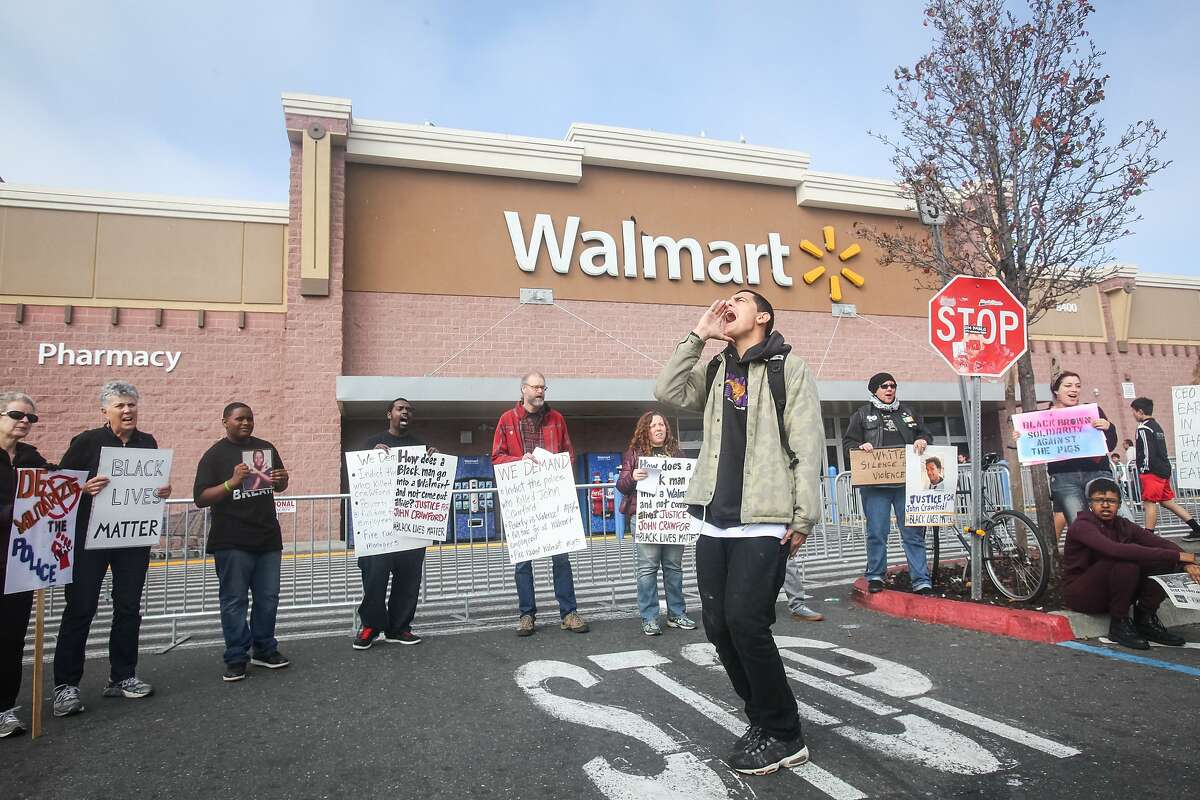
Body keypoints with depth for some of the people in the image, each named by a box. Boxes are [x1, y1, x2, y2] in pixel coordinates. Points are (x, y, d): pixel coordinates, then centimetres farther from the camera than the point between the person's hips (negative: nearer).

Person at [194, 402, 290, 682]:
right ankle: (237, 659, 12)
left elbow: (279, 487, 19)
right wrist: (232, 482, -22)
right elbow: (201, 499, -9)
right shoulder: (214, 455, -3)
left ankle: (264, 650, 23)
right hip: (232, 542, -4)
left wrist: (282, 479, -4)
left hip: (268, 538, 4)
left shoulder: (266, 448, 10)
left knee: (268, 599, 10)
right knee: (234, 601, 2)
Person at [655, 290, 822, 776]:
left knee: (745, 622, -12)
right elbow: (667, 392, 4)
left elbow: (807, 445, -6)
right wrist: (697, 336, 2)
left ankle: (784, 737, 7)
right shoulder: (715, 371, 17)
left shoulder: (787, 367, 0)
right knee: (718, 625, 6)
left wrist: (804, 518, -12)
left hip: (764, 523, -6)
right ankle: (765, 722, 25)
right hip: (716, 523, 6)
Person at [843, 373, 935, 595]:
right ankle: (875, 577, 12)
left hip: (906, 482, 2)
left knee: (913, 533, 0)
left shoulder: (907, 413, 20)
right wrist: (860, 447, -13)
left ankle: (921, 581, 4)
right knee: (877, 533, 0)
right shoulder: (862, 414, 10)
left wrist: (922, 441, 1)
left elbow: (925, 432, 24)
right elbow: (848, 441, 8)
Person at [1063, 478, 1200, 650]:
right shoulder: (1081, 526, -19)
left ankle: (1145, 620, 0)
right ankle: (1119, 625, -16)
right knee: (1127, 560, -30)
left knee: (1165, 564, -9)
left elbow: (1161, 543, -8)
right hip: (1081, 595, -7)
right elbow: (1116, 550, -35)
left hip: (1111, 594, 7)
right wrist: (1176, 556, -34)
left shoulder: (1122, 525, 3)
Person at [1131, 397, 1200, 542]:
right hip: (1164, 470, 10)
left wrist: (1143, 472, -15)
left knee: (1149, 503, -10)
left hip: (1152, 472, -10)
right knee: (1168, 502, 15)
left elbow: (1147, 453, -18)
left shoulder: (1144, 428, -12)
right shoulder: (1157, 426, 18)